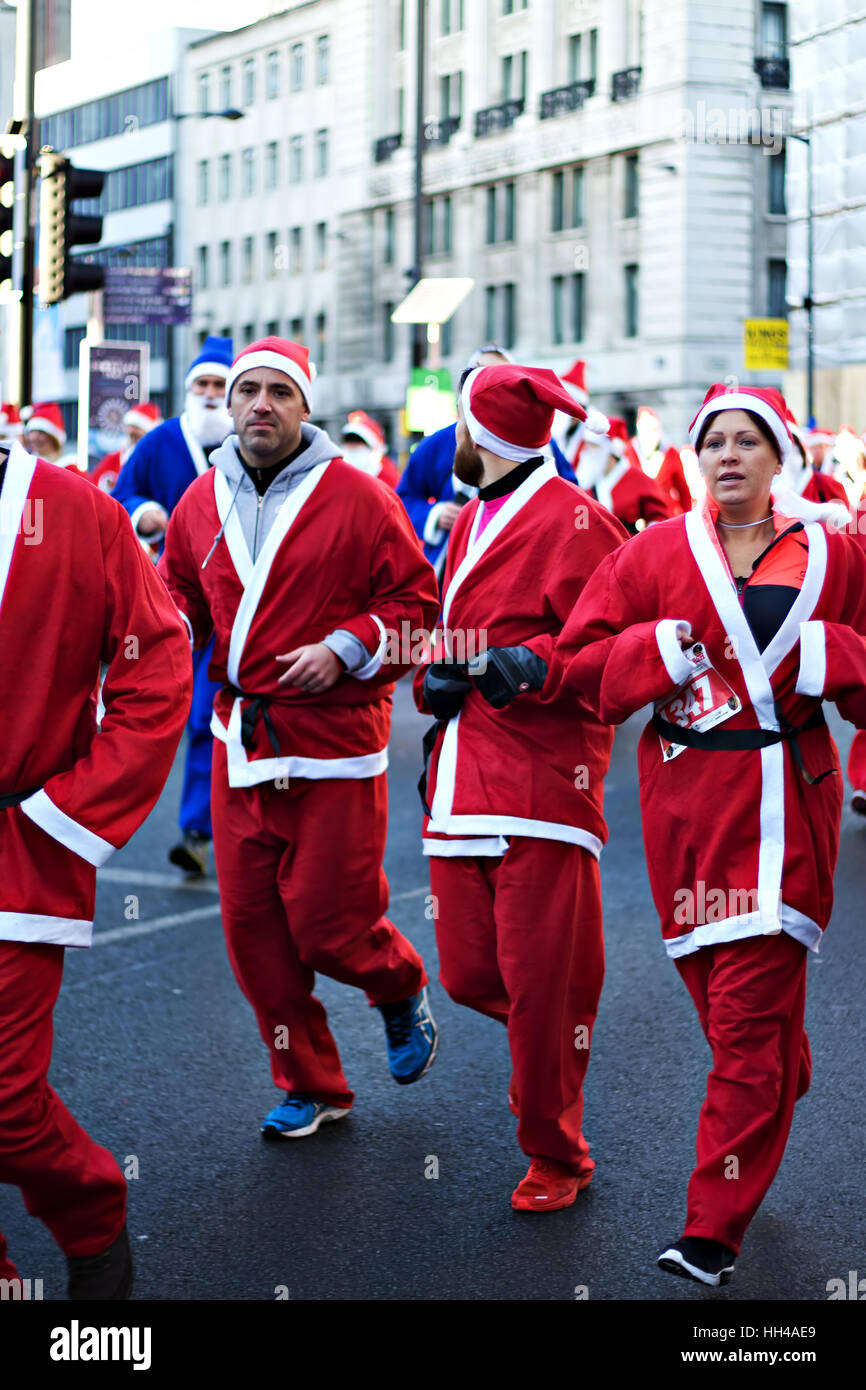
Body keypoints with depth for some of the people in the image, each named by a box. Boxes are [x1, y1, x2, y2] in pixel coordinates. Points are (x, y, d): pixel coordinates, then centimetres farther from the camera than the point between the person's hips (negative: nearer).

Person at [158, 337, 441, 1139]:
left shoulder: (356, 497, -6)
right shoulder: (201, 502, 8)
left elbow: (416, 600, -4)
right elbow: (181, 591, 20)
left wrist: (346, 648, -17)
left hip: (334, 739, -5)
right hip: (241, 738, 5)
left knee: (328, 922, -4)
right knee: (251, 923, 5)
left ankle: (402, 991, 31)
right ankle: (310, 1086, 21)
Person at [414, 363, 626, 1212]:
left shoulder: (572, 520, -7)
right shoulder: (471, 520, 20)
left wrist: (531, 662, -25)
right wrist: (436, 677, 11)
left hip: (542, 778, -8)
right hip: (462, 781, 8)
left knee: (542, 977, -3)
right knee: (469, 973, 7)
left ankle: (555, 1155, 13)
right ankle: (548, 1055, 38)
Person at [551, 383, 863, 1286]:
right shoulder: (654, 554, 7)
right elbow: (575, 666, 6)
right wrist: (661, 651, -8)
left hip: (782, 802, -2)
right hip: (684, 798, 2)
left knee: (749, 1015, -7)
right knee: (721, 996, 8)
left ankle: (714, 1230, -1)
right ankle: (783, 1090, 43)